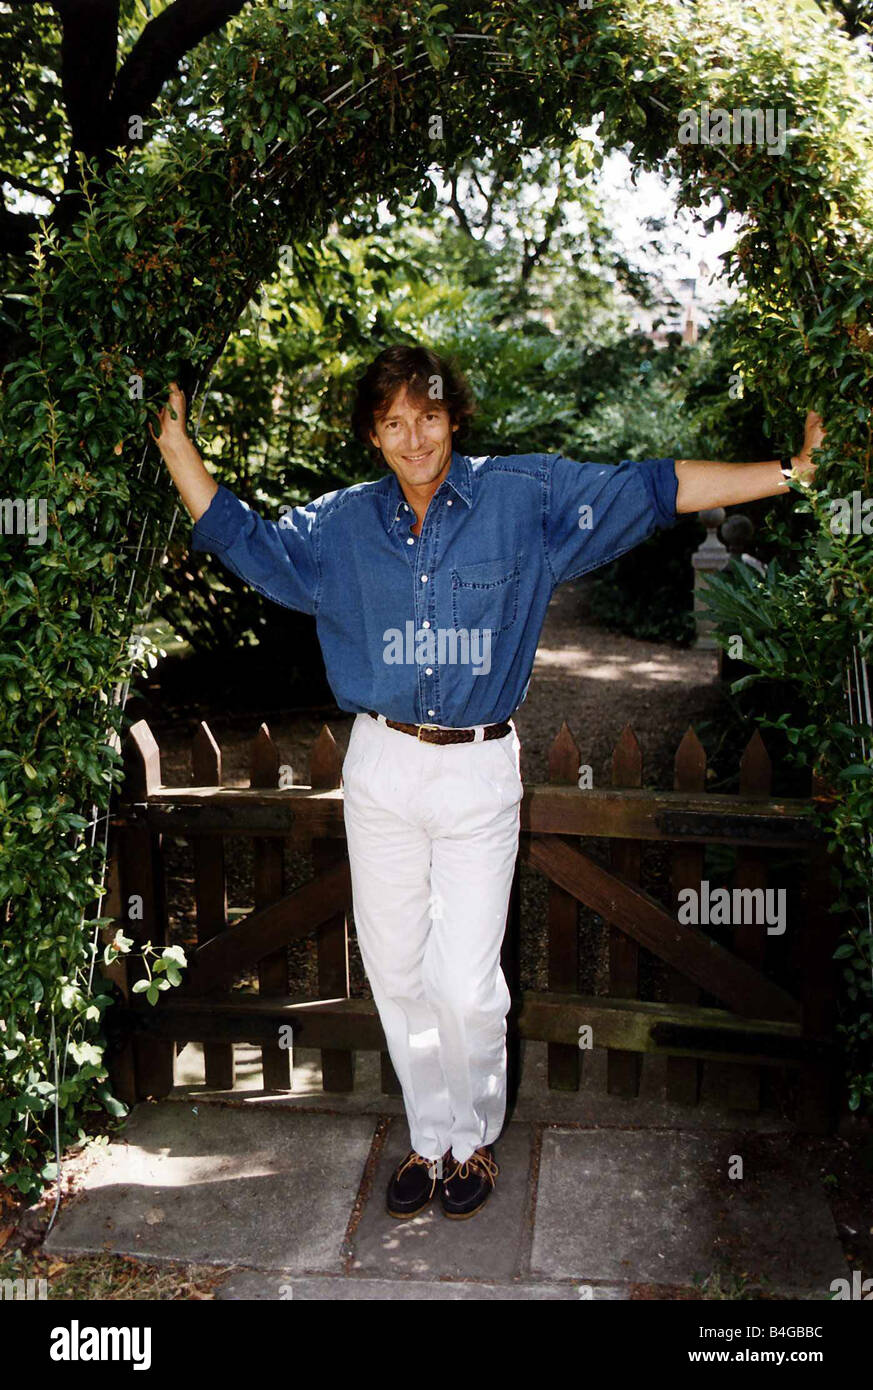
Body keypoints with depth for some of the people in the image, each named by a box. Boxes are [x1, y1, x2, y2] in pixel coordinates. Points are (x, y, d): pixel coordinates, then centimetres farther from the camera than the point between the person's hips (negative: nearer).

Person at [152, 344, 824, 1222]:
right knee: (396, 973, 10)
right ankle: (431, 1137, 33)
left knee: (467, 986, -2)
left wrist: (791, 471, -4)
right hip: (381, 767, 3)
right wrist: (176, 447, 10)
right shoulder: (343, 526, 6)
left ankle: (473, 1140, 27)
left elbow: (647, 490, -2)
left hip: (480, 768, -3)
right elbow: (240, 538, 17)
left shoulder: (524, 497, -1)